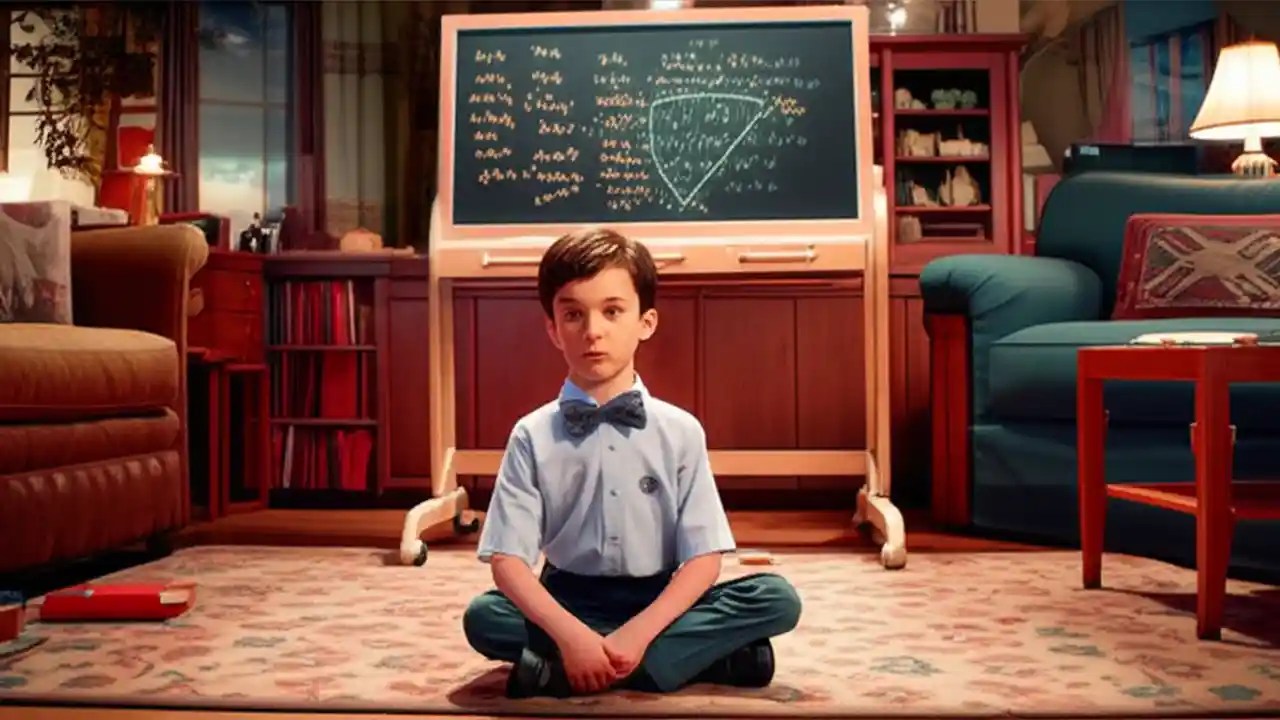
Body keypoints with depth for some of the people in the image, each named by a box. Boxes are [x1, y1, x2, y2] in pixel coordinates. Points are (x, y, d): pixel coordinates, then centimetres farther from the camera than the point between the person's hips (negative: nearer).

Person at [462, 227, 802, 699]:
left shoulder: (680, 430, -3)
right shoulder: (532, 436, -4)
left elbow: (704, 558, -7)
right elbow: (508, 560, -11)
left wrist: (641, 630, -23)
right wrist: (569, 633, -27)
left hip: (657, 601, 1)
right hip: (571, 602, 0)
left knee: (777, 598, -22)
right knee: (483, 617, -30)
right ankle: (706, 654, -24)